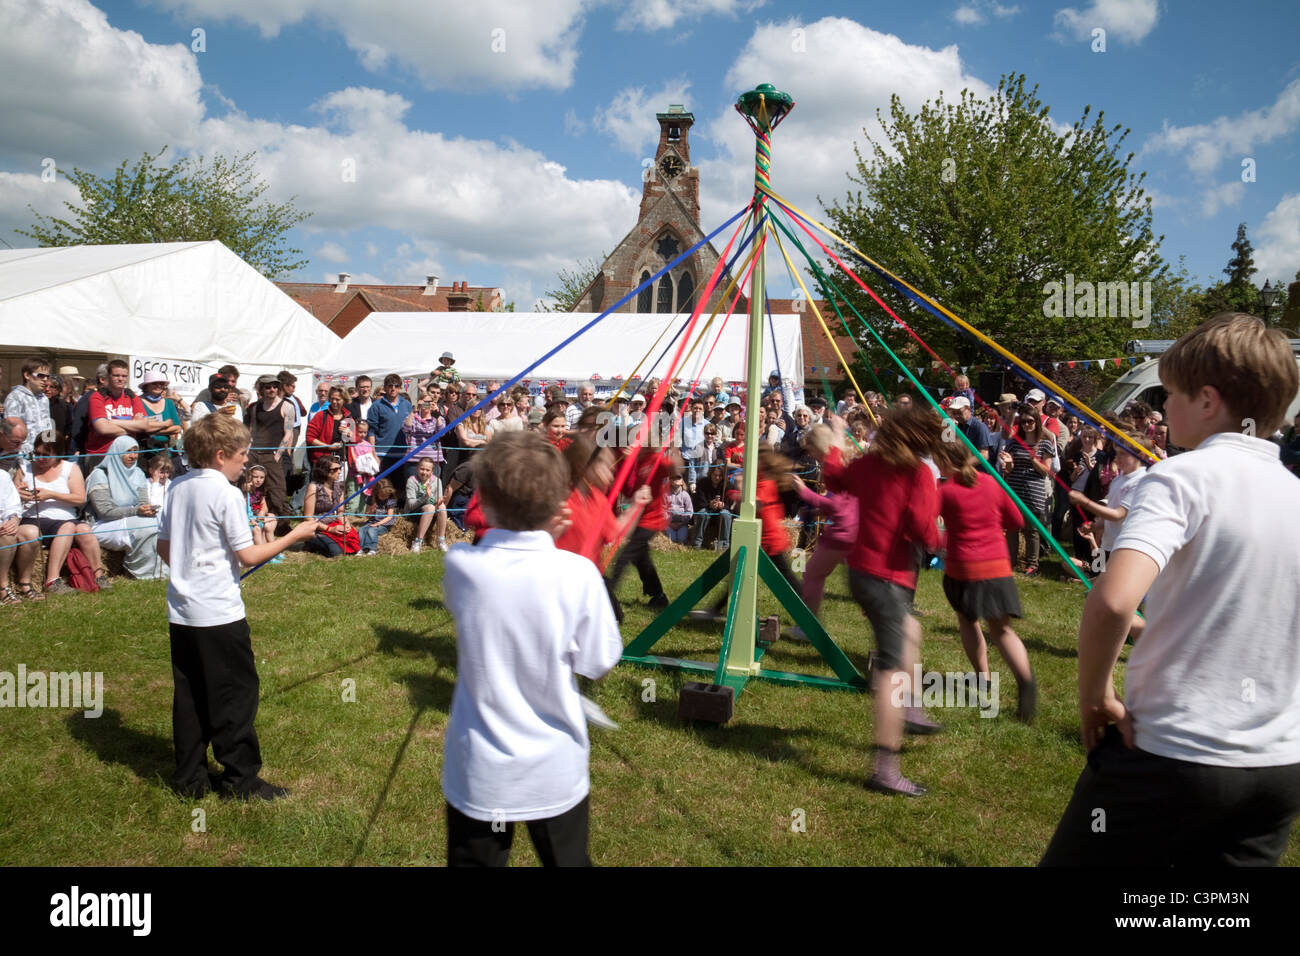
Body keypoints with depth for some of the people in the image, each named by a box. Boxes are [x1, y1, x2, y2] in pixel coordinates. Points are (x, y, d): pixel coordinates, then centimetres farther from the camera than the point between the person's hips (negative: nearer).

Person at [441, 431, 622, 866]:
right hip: (556, 771, 0)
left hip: (479, 773, 1)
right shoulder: (577, 573, -20)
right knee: (569, 859, 22)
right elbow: (599, 663, -7)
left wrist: (538, 536, 3)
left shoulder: (461, 566, -15)